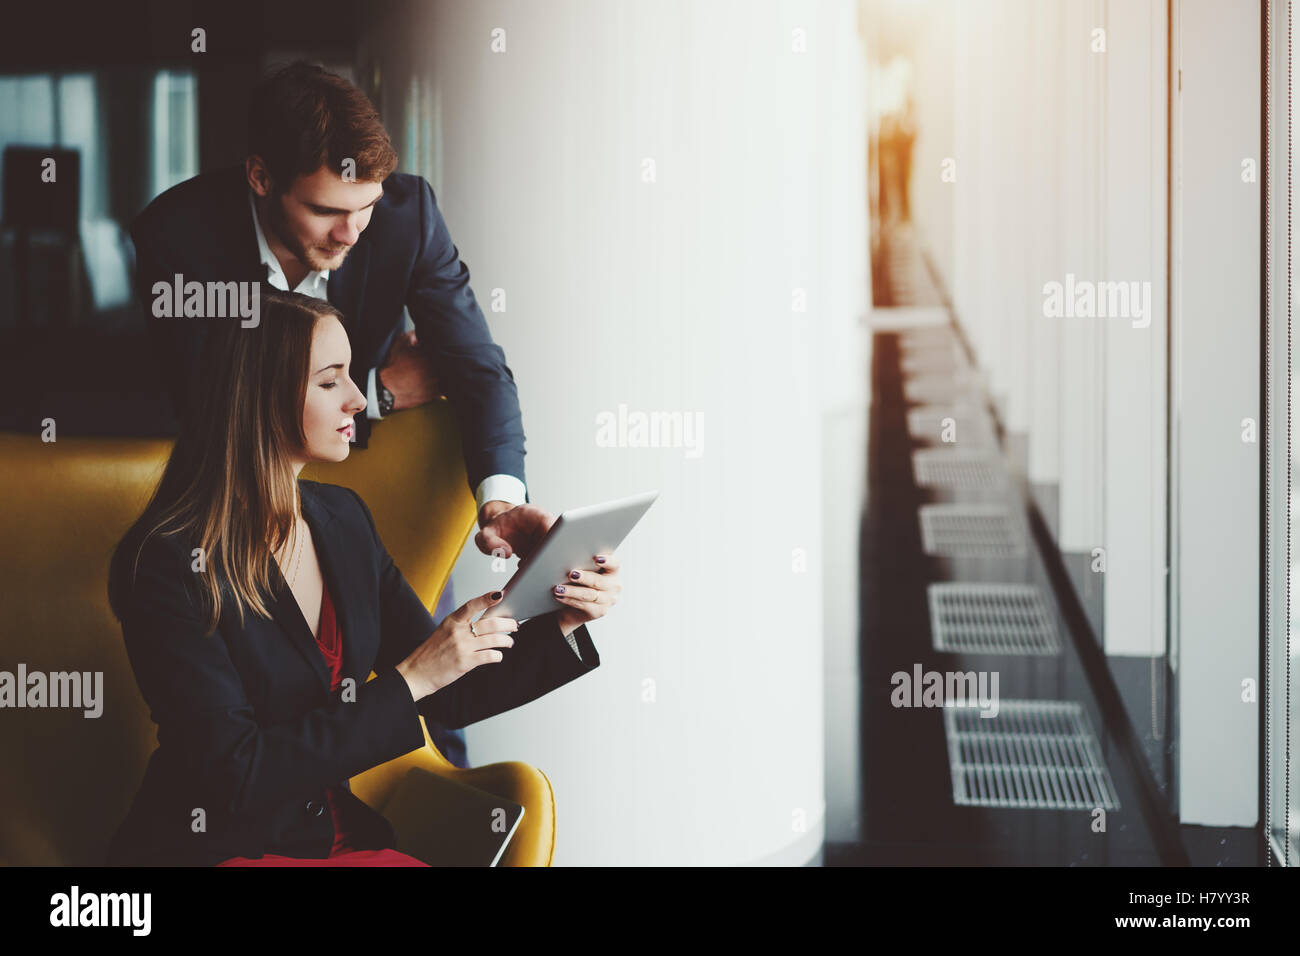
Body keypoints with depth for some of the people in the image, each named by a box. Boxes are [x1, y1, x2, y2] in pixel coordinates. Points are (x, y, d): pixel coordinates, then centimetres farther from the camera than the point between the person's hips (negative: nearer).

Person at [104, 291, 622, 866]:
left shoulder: (343, 520, 6)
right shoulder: (166, 561, -15)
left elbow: (450, 699, 10)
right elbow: (236, 775, -20)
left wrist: (561, 626, -4)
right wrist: (407, 682, -20)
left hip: (334, 839, 7)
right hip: (210, 847, -7)